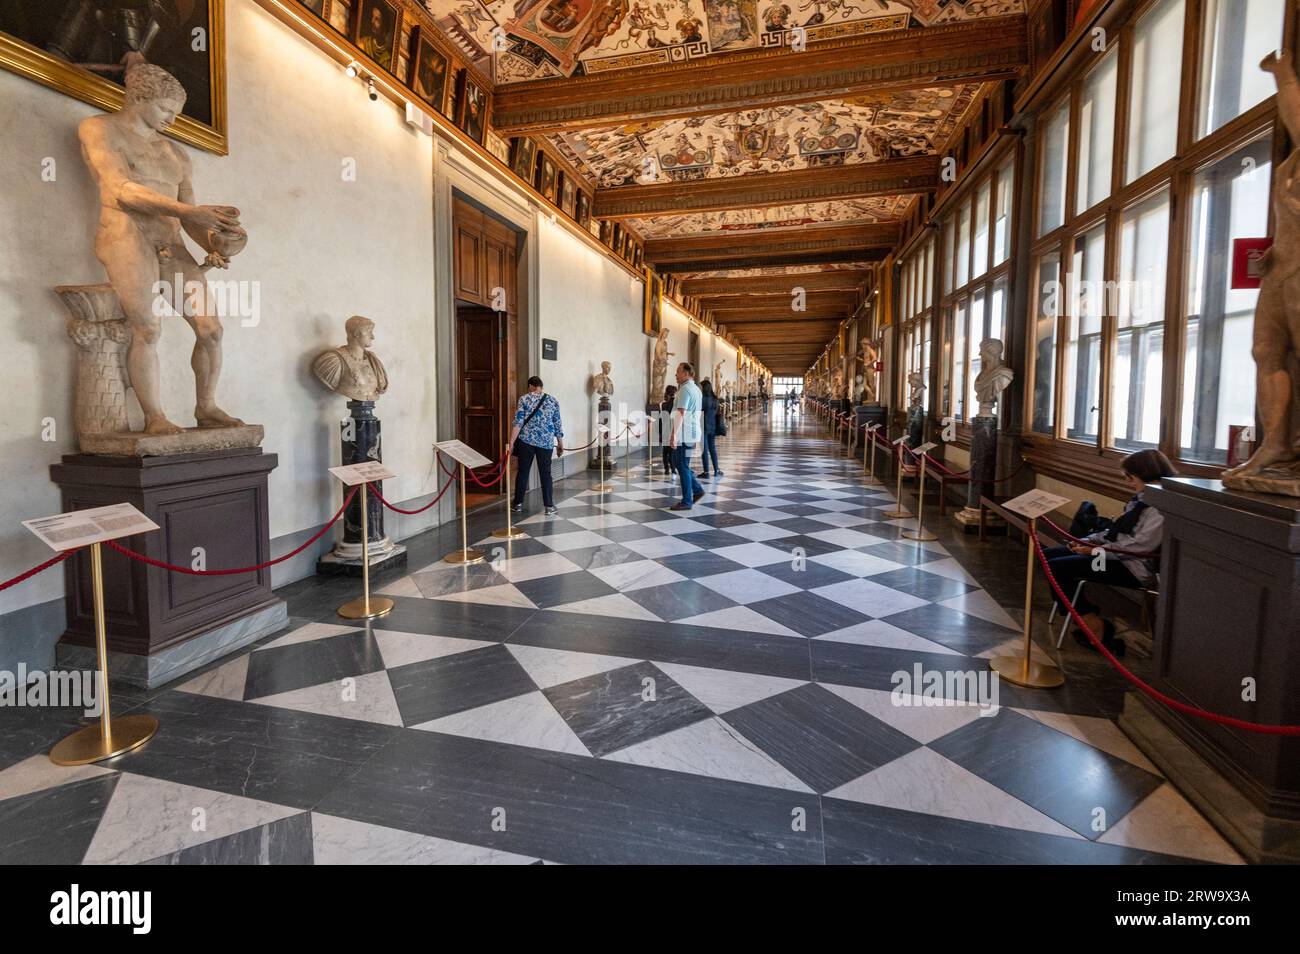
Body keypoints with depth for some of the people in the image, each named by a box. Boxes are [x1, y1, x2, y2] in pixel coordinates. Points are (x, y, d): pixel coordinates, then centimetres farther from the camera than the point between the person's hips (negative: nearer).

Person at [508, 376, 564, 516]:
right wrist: (560, 444, 13)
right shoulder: (553, 401, 4)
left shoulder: (524, 399, -2)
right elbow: (557, 425, 5)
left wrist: (511, 442, -5)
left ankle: (518, 503, 20)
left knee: (523, 471, 10)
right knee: (545, 473, 5)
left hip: (526, 440, -1)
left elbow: (518, 423, -7)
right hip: (546, 442, 1)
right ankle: (549, 507, 3)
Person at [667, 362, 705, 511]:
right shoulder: (695, 389, 17)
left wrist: (674, 435, -25)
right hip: (692, 433, 10)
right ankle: (697, 489, 20)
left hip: (684, 434, -10)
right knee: (678, 461, 18)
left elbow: (680, 414, -22)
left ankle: (687, 501, 2)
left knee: (682, 466, -4)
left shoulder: (685, 389, -14)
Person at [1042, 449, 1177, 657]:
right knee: (1048, 555, 2)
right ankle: (1085, 607, 4)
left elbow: (1141, 545, -24)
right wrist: (1087, 541, 4)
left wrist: (1095, 550, -19)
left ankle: (1095, 624, -6)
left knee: (1057, 566, -20)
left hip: (1134, 568, -10)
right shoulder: (1141, 499, 14)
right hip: (1115, 553, 10)